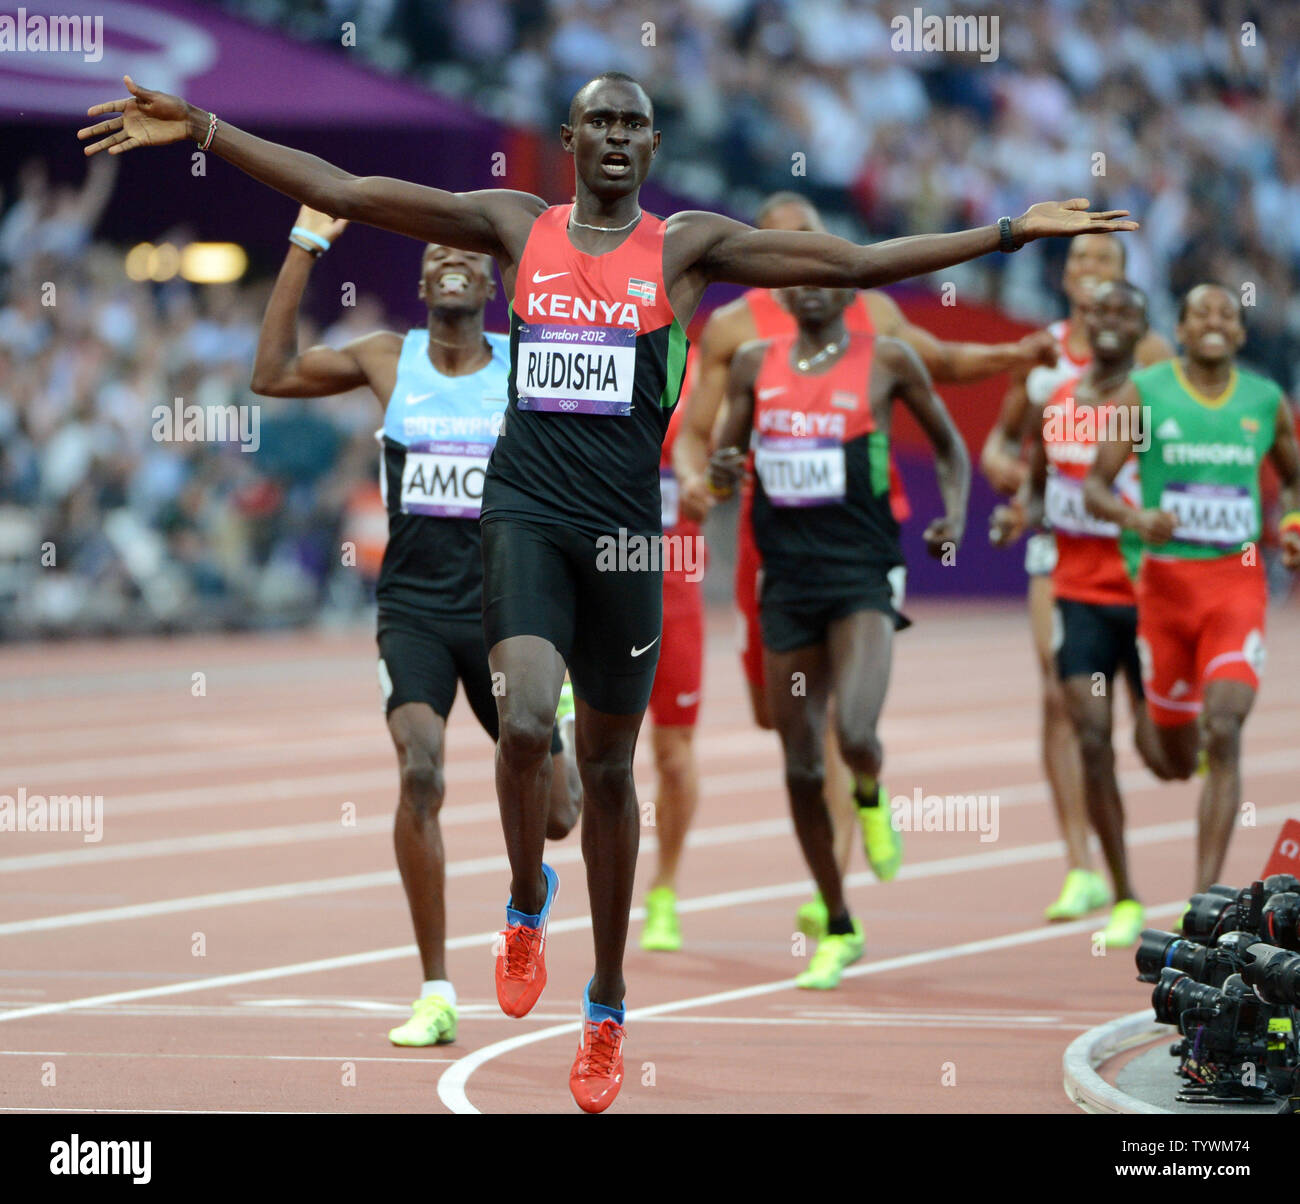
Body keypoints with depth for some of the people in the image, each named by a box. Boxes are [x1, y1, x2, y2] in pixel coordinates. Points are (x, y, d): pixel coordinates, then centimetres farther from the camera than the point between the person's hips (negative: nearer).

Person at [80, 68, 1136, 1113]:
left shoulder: (685, 245, 5)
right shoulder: (517, 226, 7)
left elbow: (854, 262, 2)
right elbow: (341, 192, 5)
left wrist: (1011, 233, -4)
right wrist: (202, 129, 0)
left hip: (623, 526, 1)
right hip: (526, 510, 0)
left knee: (609, 766, 8)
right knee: (524, 724, -23)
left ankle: (608, 1007, 21)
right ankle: (527, 908, 7)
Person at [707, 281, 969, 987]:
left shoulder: (887, 361, 2)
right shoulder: (755, 365, 10)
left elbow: (949, 445, 13)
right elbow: (723, 461, 16)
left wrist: (954, 516, -4)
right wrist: (721, 474, -8)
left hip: (863, 575, -4)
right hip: (787, 576, 4)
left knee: (855, 735, -24)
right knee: (801, 763, 4)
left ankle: (872, 797, 15)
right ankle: (838, 930, 18)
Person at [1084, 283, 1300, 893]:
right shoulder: (1144, 393, -2)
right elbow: (1094, 486, -4)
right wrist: (1135, 517, -24)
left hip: (1238, 581, 0)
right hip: (1166, 579, 0)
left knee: (1223, 732, -18)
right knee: (1177, 757, 8)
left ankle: (1204, 898, -19)